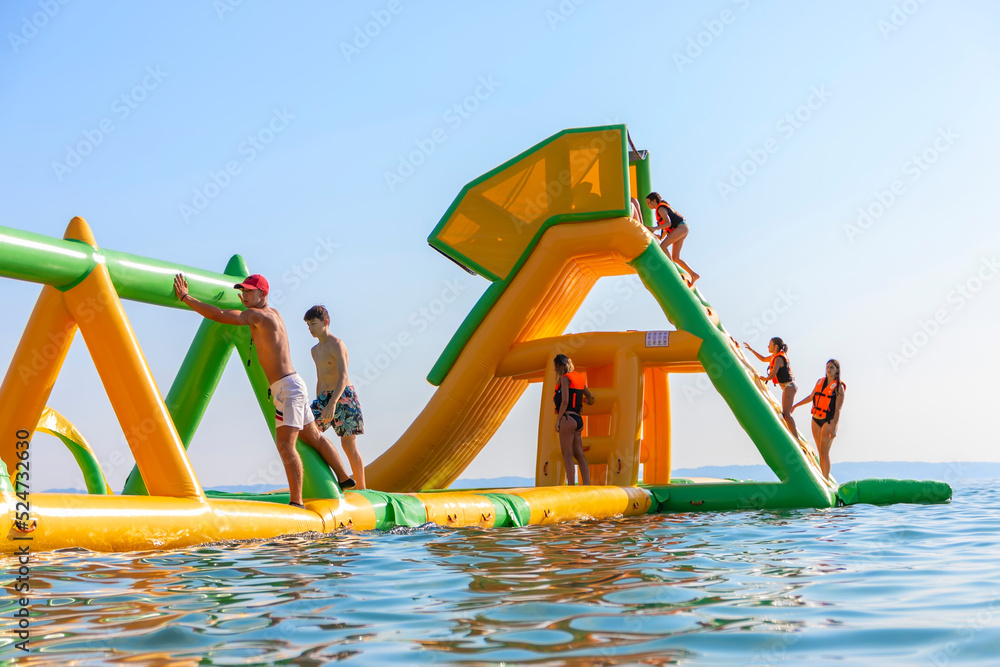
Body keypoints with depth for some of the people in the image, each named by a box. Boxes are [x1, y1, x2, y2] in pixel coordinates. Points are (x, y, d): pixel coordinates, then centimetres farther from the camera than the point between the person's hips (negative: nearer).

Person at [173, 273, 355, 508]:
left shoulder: (256, 315, -12)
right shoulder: (273, 313, 15)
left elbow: (218, 315, -19)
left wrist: (185, 297, -13)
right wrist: (245, 303, 46)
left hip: (287, 387, -10)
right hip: (292, 385, 10)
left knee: (285, 444, -15)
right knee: (314, 438, 18)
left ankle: (296, 501, -19)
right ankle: (344, 479, 29)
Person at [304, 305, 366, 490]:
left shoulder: (337, 345, -11)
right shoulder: (315, 350, 16)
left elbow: (343, 378, -23)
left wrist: (332, 404, -35)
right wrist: (318, 408, 23)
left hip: (343, 396, -8)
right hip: (324, 397, 8)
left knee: (348, 444, -5)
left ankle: (361, 489, 4)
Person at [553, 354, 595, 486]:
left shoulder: (565, 379, -6)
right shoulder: (579, 378, 18)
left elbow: (565, 401, -16)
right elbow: (590, 399, 30)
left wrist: (558, 420, -13)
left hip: (567, 419, -8)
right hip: (578, 420, 8)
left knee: (567, 455, -8)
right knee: (579, 455, 7)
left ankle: (571, 487, -13)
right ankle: (586, 485, 3)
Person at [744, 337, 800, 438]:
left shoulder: (778, 358, -17)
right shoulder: (775, 356, 12)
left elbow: (772, 376, -20)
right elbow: (763, 359, 30)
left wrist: (764, 378, 2)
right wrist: (751, 349, 27)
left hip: (789, 387, -11)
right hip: (787, 387, 11)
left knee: (786, 413, -17)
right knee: (785, 413, 14)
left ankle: (796, 438, -20)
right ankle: (794, 436, 16)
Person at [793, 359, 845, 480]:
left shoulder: (839, 387, -8)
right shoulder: (820, 381, 9)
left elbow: (838, 409, -12)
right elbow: (811, 397, 25)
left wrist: (833, 428, -18)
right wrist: (795, 405, 29)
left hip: (828, 421, -6)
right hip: (816, 420, 6)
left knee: (824, 452, -9)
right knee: (820, 452, 8)